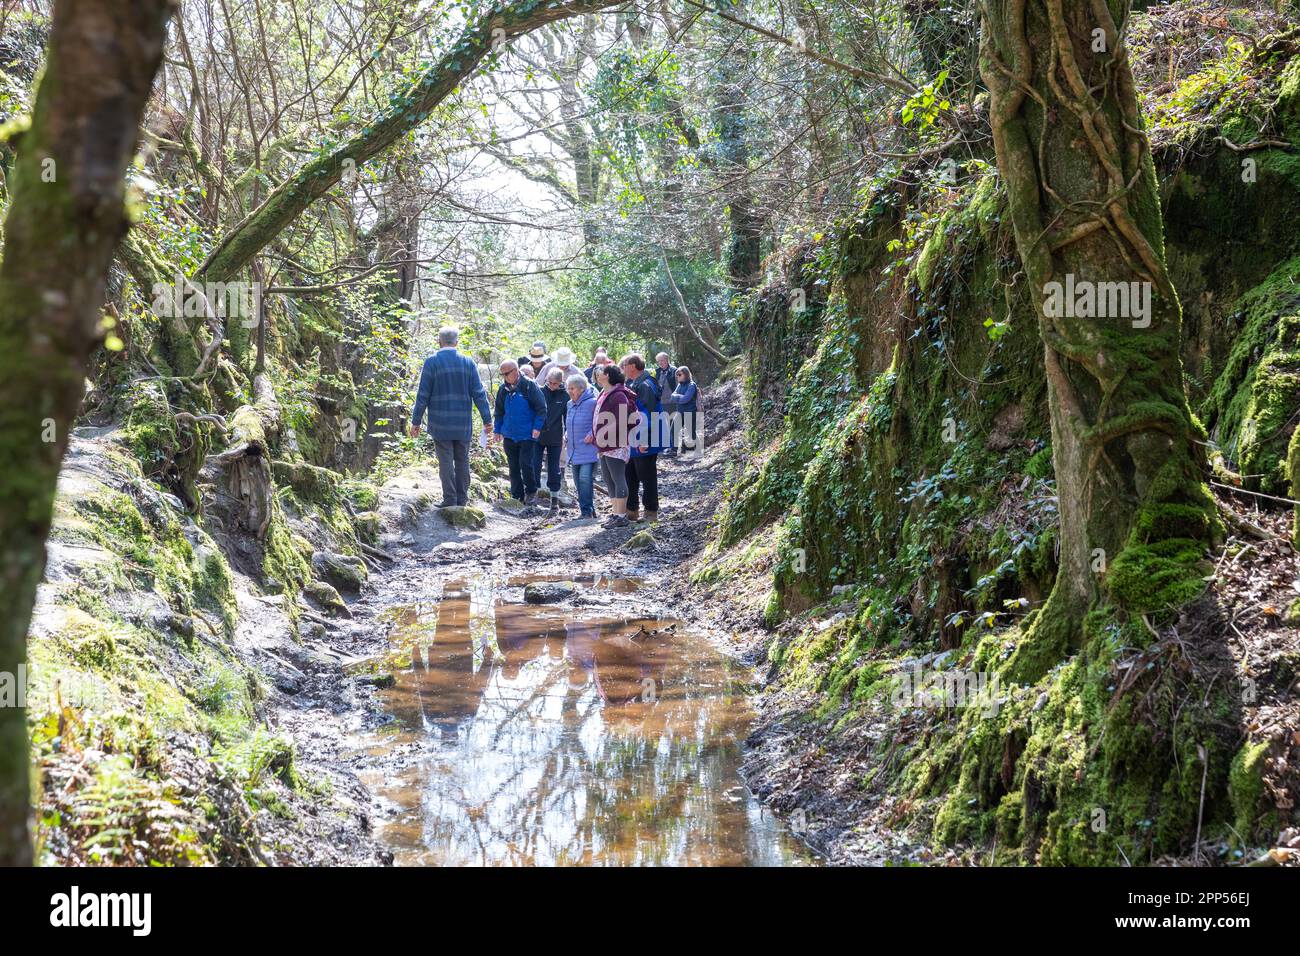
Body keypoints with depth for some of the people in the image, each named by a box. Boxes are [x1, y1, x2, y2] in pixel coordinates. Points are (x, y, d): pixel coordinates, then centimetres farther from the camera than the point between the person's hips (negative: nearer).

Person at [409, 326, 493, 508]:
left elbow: (423, 395, -5)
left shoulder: (432, 362, -6)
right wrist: (487, 419, 7)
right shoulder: (468, 362, 3)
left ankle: (450, 500, -1)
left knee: (446, 462, 0)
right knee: (462, 461, 11)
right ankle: (462, 499, 13)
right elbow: (479, 393, 2)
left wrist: (416, 421, 2)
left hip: (441, 423, -3)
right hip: (464, 424, 3)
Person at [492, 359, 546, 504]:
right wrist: (498, 429, 13)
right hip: (509, 436, 5)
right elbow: (499, 411, 18)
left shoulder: (529, 386, -9)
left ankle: (531, 492, 12)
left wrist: (537, 427, -13)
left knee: (526, 465, -8)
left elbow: (541, 408, -7)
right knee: (514, 468, 9)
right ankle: (517, 496, 17)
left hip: (527, 436, -5)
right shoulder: (503, 389, 7)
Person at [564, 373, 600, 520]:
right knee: (578, 481, 9)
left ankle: (587, 510, -10)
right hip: (574, 450, 8)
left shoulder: (592, 403, -11)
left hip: (588, 450, -8)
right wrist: (566, 435, 14)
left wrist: (592, 434, -16)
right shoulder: (570, 404, 14)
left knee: (585, 479, -15)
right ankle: (587, 510, 17)